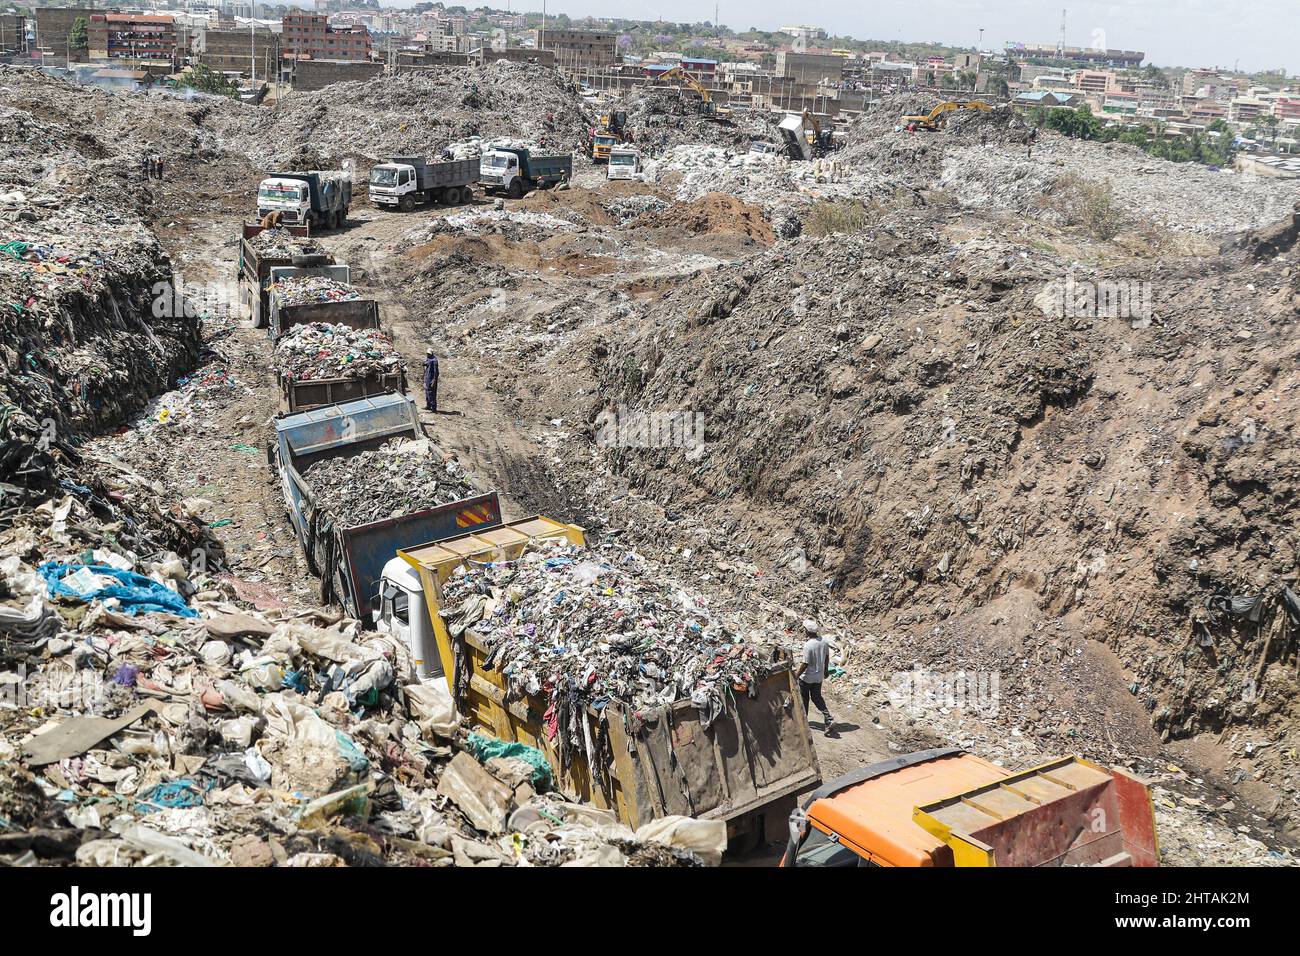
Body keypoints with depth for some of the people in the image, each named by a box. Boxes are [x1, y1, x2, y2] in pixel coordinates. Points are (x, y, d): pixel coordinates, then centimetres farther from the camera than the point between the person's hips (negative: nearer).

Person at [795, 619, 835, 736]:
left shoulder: (808, 645, -29)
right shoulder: (824, 640, -8)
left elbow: (805, 664, -24)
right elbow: (827, 657, 5)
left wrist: (796, 675, -11)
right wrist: (825, 670, 20)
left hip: (807, 677, -6)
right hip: (819, 676, 6)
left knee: (804, 699, 16)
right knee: (817, 697, 18)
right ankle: (828, 719, 3)